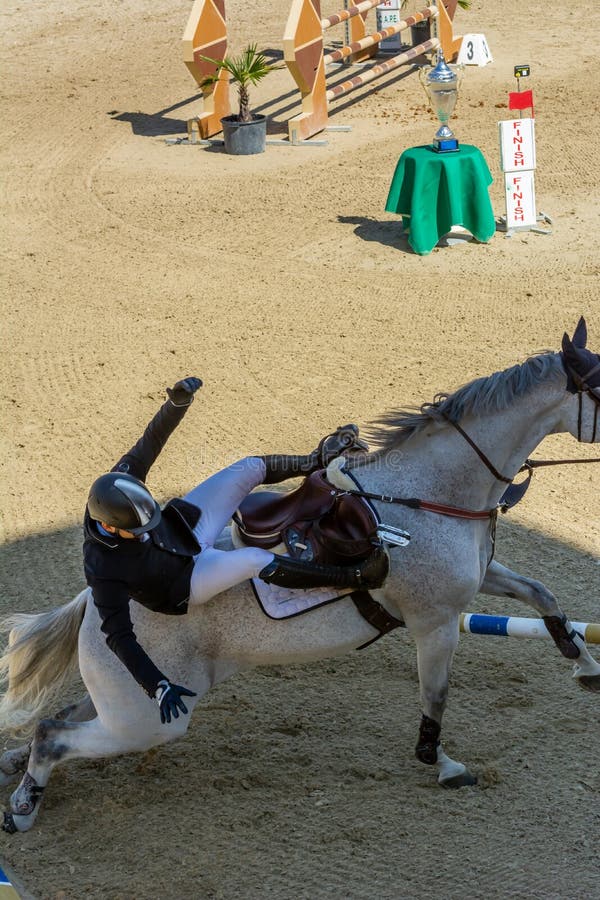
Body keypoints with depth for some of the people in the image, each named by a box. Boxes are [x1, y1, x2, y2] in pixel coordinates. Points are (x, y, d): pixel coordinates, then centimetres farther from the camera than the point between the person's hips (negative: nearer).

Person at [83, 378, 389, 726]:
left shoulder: (120, 483, -28)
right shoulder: (103, 570, -39)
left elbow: (146, 448, -16)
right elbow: (119, 637, -35)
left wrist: (177, 403, -33)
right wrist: (159, 688, -41)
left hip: (186, 528, 6)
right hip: (183, 586, -6)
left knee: (252, 468, -6)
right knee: (256, 560, -30)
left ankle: (316, 462, 23)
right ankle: (355, 577, -16)